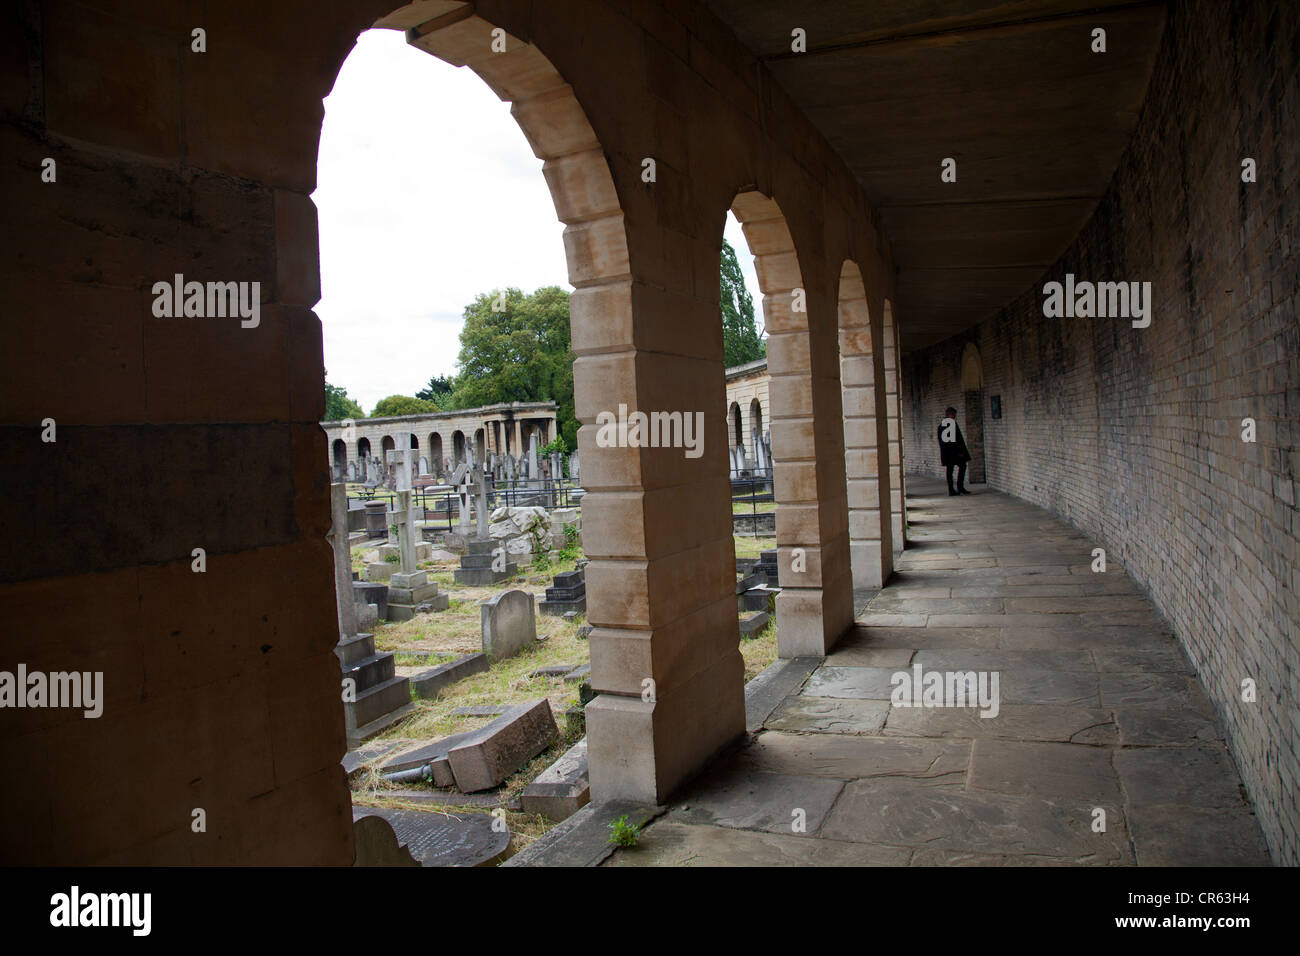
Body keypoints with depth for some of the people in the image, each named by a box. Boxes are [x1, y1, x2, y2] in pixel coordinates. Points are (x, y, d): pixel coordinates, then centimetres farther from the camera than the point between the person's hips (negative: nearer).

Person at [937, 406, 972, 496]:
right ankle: (960, 486, -6)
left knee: (949, 469, 6)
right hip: (954, 448, -6)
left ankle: (951, 490, 6)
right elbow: (959, 438, -12)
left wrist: (942, 453, 17)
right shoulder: (953, 423, -9)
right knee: (962, 466, 3)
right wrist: (961, 450, -10)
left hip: (945, 450, 6)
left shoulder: (940, 425, 11)